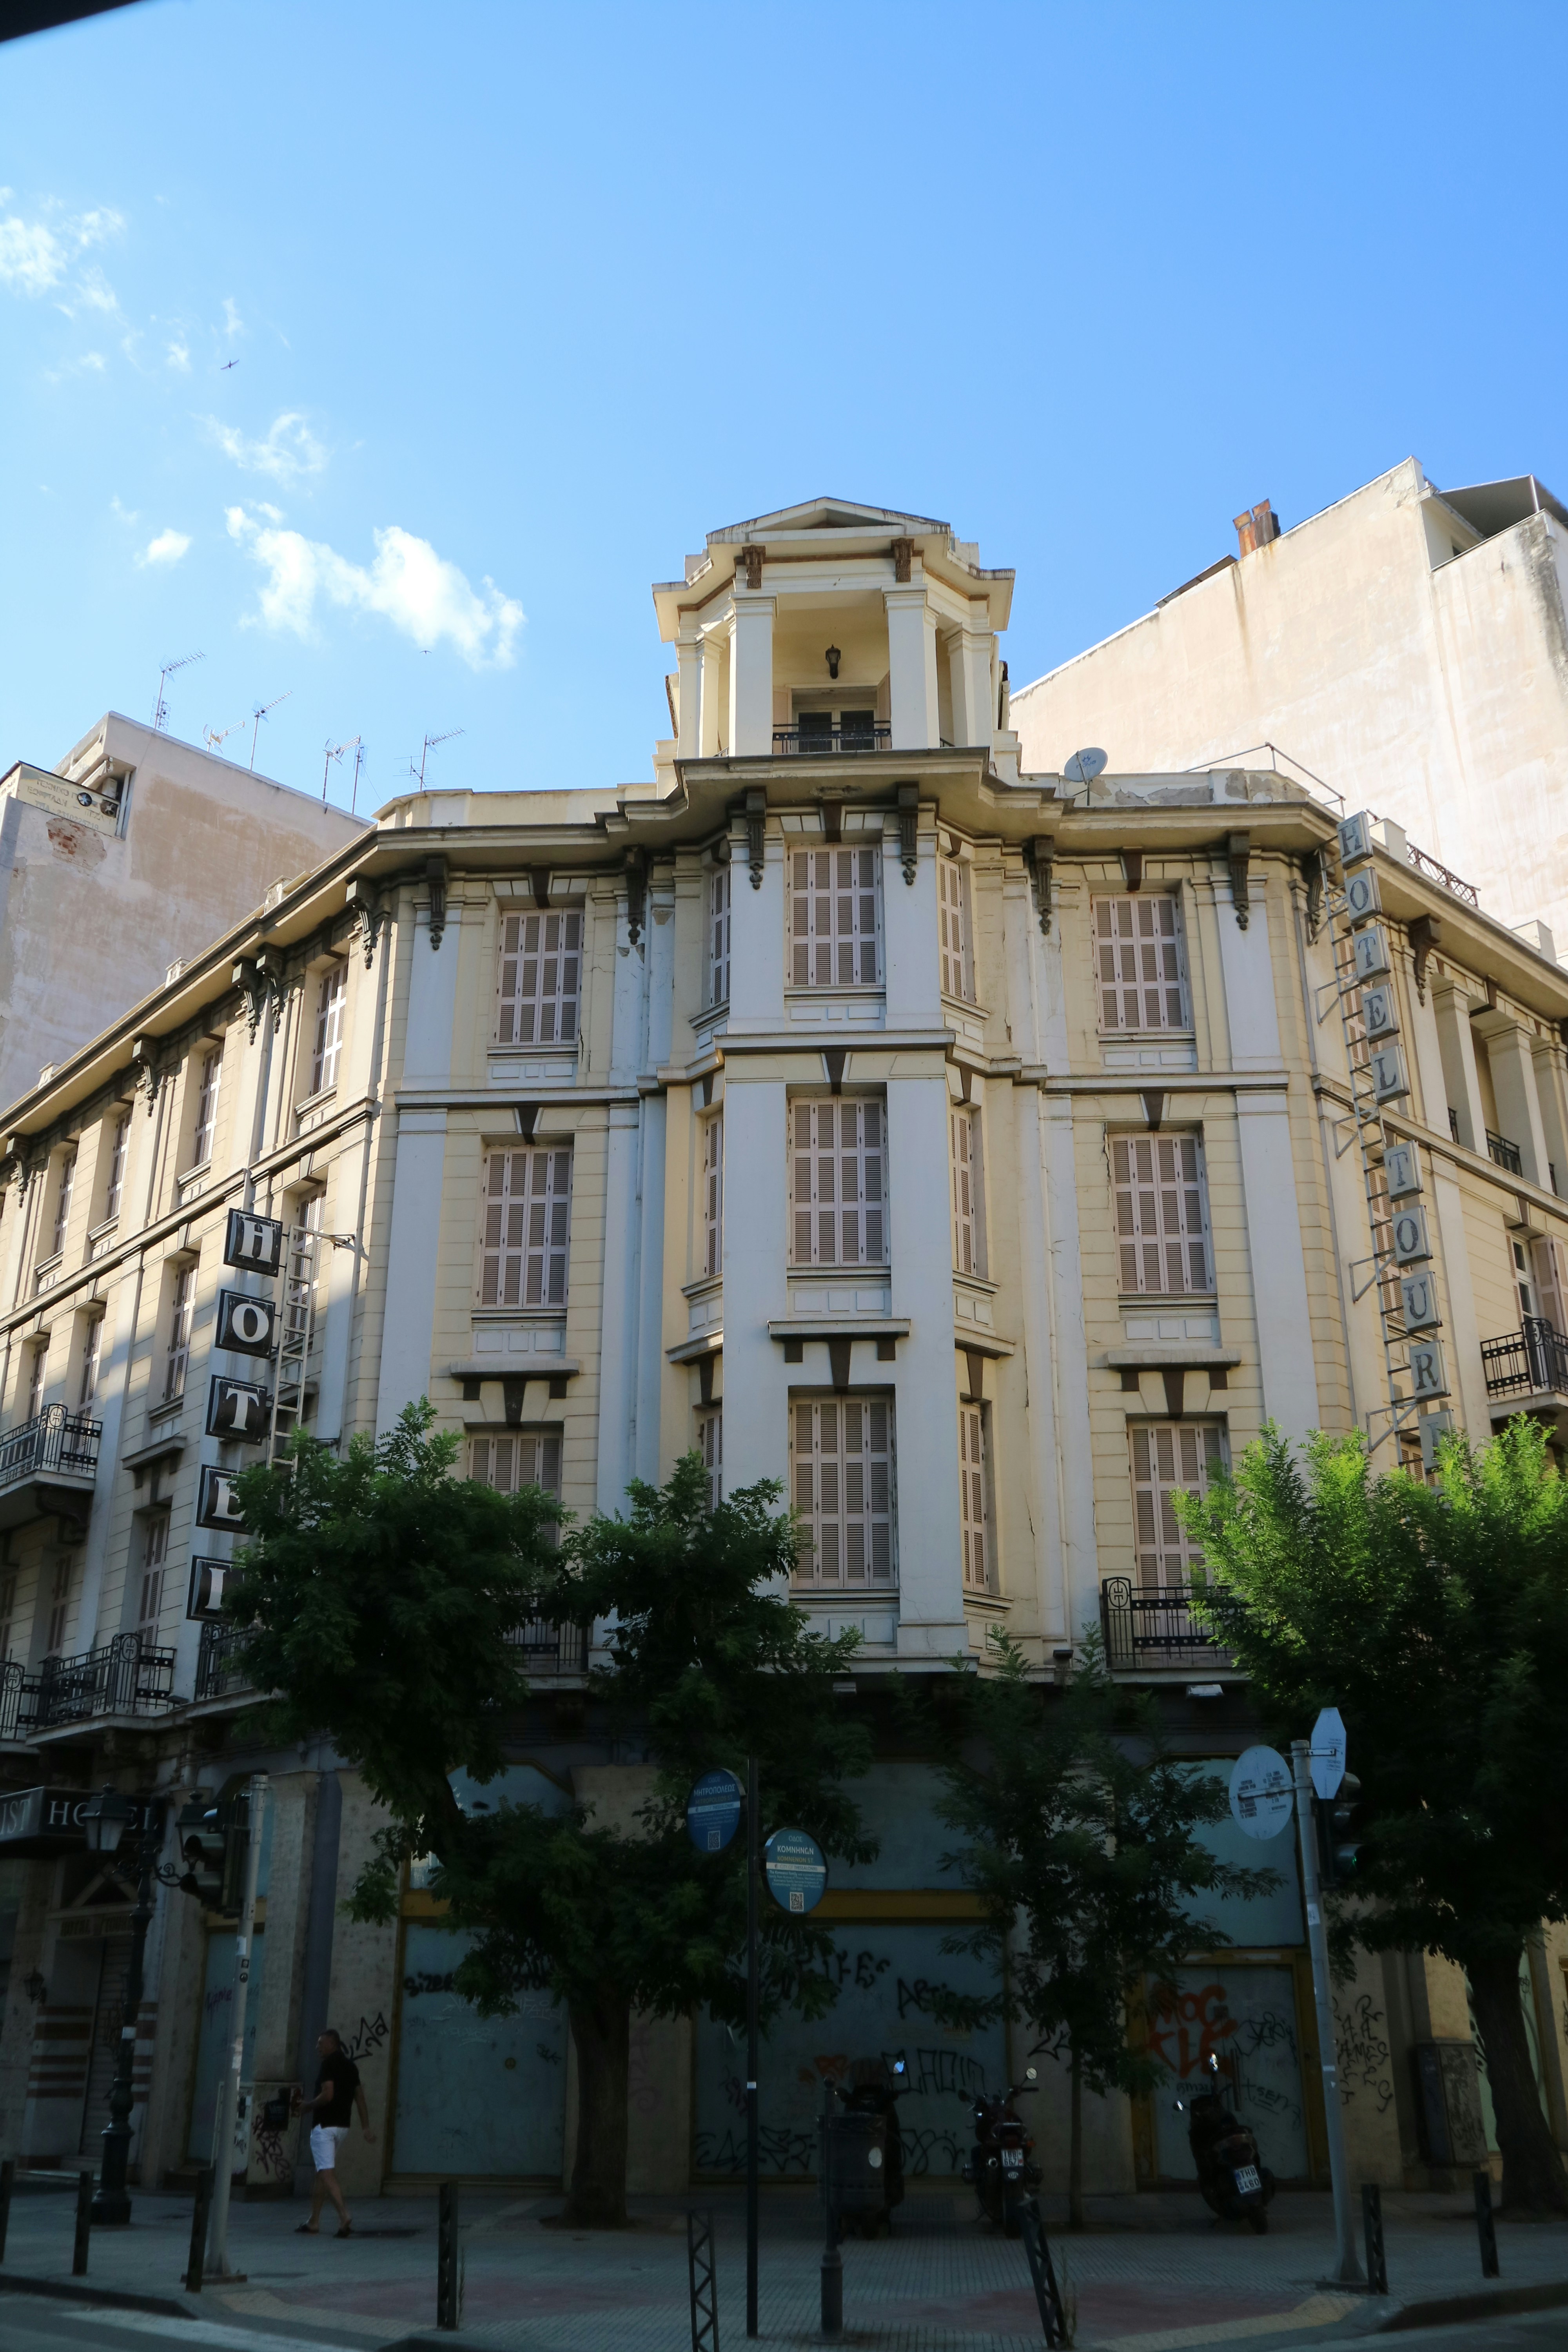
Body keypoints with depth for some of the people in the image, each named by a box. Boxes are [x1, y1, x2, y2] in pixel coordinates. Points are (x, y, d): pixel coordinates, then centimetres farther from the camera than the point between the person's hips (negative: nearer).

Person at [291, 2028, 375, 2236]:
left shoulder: (330, 2063, -10)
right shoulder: (350, 2065, 16)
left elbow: (327, 2095, -20)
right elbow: (360, 2098, 14)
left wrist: (307, 2106, -4)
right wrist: (366, 2127, 13)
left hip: (325, 2125, -9)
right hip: (342, 2125, 9)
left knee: (327, 2173, -11)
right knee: (322, 2172, 16)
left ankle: (344, 2217, -24)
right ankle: (314, 2223, 20)